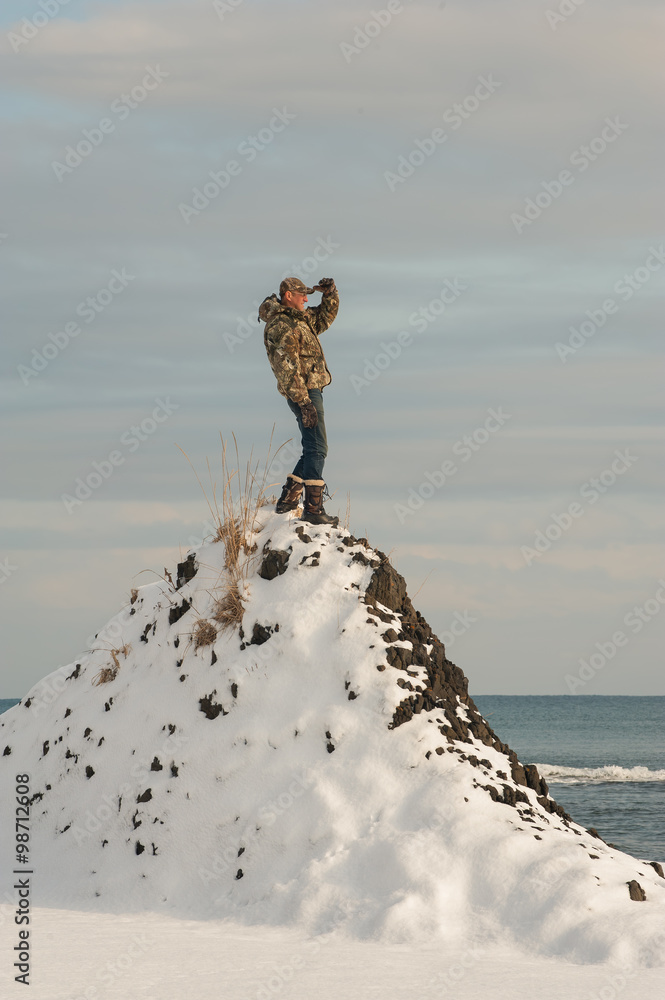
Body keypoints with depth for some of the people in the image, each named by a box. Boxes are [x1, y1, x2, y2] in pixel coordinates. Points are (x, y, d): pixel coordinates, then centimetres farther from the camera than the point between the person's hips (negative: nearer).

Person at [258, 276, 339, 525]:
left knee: (314, 449, 16)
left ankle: (288, 500, 20)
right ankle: (313, 509, -16)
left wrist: (330, 293, 10)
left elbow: (325, 317, 31)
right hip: (304, 393, -10)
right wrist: (304, 403, -24)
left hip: (311, 391, 10)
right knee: (316, 448, -12)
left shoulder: (299, 318, 15)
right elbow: (287, 369, -20)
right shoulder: (280, 327, -15)